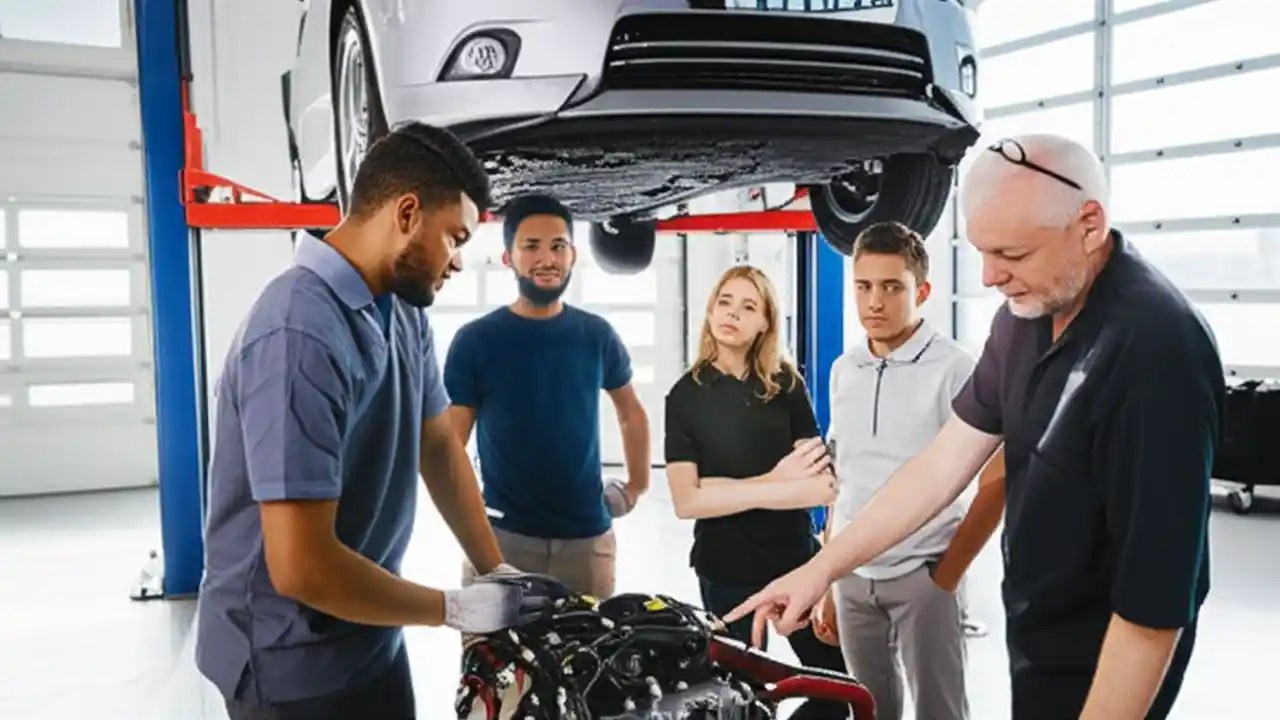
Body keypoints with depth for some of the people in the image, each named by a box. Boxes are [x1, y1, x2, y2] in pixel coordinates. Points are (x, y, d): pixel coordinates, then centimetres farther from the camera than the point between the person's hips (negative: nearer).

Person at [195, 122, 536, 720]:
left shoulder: (405, 311, -1)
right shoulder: (300, 333, -29)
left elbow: (439, 446, 9)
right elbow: (302, 567, -30)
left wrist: (497, 571, 4)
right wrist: (455, 609, -18)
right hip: (291, 660, -8)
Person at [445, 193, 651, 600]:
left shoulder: (596, 336, 4)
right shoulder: (475, 341, -5)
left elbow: (631, 412, 19)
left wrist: (637, 484, 13)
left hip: (588, 537, 3)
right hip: (501, 536, -2)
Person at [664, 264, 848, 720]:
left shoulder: (787, 386, 0)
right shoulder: (686, 394, -3)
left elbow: (823, 484, -9)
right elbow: (686, 501, -13)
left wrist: (730, 489, -15)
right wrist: (775, 482, -15)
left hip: (795, 558, 1)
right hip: (725, 567, -1)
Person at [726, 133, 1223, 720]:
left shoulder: (1155, 351, -30)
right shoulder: (1026, 314, -2)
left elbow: (1155, 600, -29)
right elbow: (948, 459, 1)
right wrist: (823, 567, -2)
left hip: (1098, 667, -7)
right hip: (1034, 638, 8)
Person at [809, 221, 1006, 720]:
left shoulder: (956, 369, -10)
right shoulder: (843, 369, 8)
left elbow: (997, 486, -9)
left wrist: (949, 574, -8)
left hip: (922, 573, -5)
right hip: (852, 575, 5)